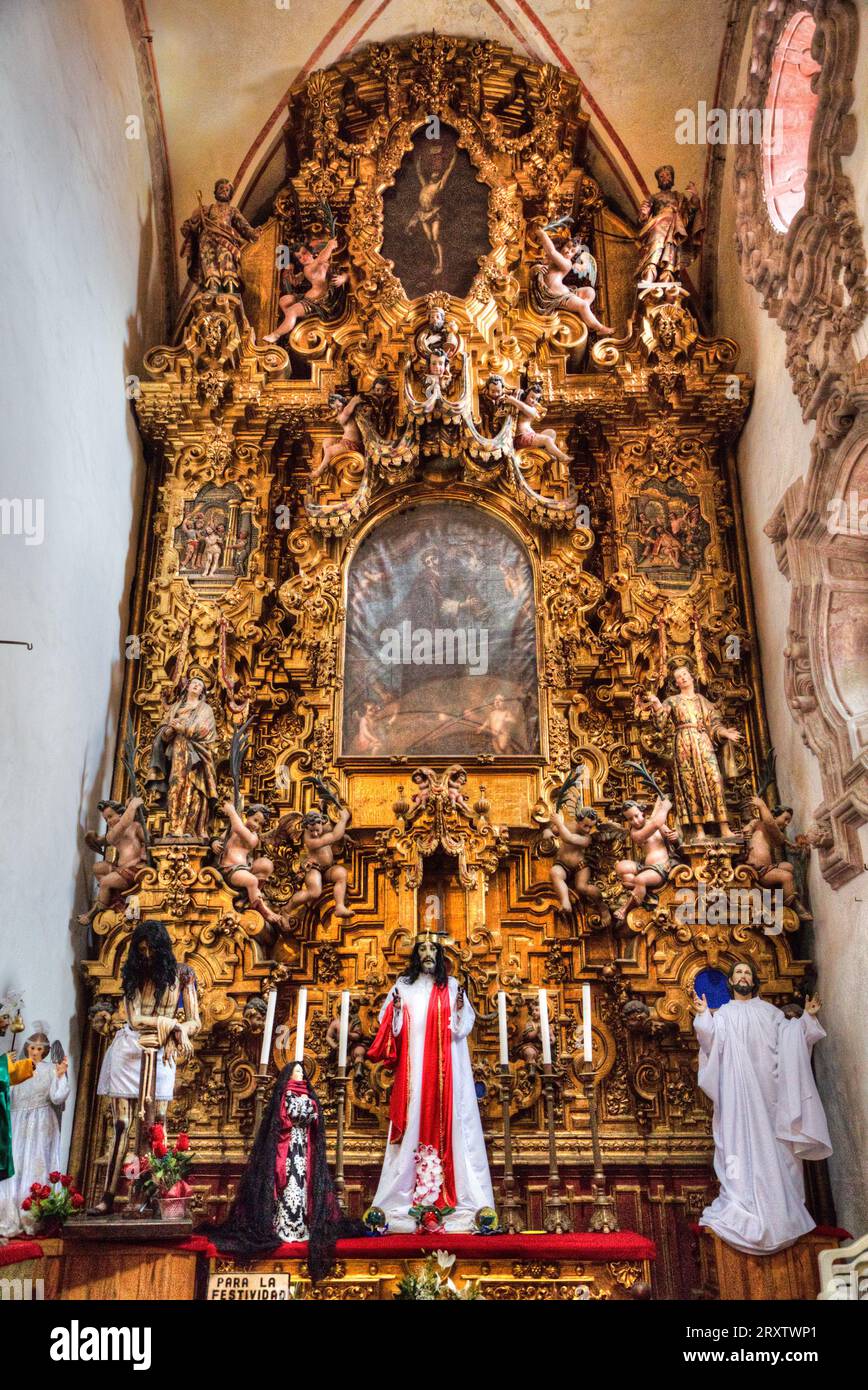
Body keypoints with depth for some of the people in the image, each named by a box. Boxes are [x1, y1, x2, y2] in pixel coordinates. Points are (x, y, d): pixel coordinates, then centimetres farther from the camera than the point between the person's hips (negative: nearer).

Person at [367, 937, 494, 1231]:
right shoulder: (403, 986, 10)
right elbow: (390, 1025, 7)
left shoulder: (451, 986, 10)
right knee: (414, 1120, -4)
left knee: (447, 1120, -4)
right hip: (413, 1068, 0)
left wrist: (459, 1010, -13)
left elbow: (465, 1025, 6)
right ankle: (406, 1195, 0)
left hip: (446, 1068, 0)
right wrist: (396, 1010, -12)